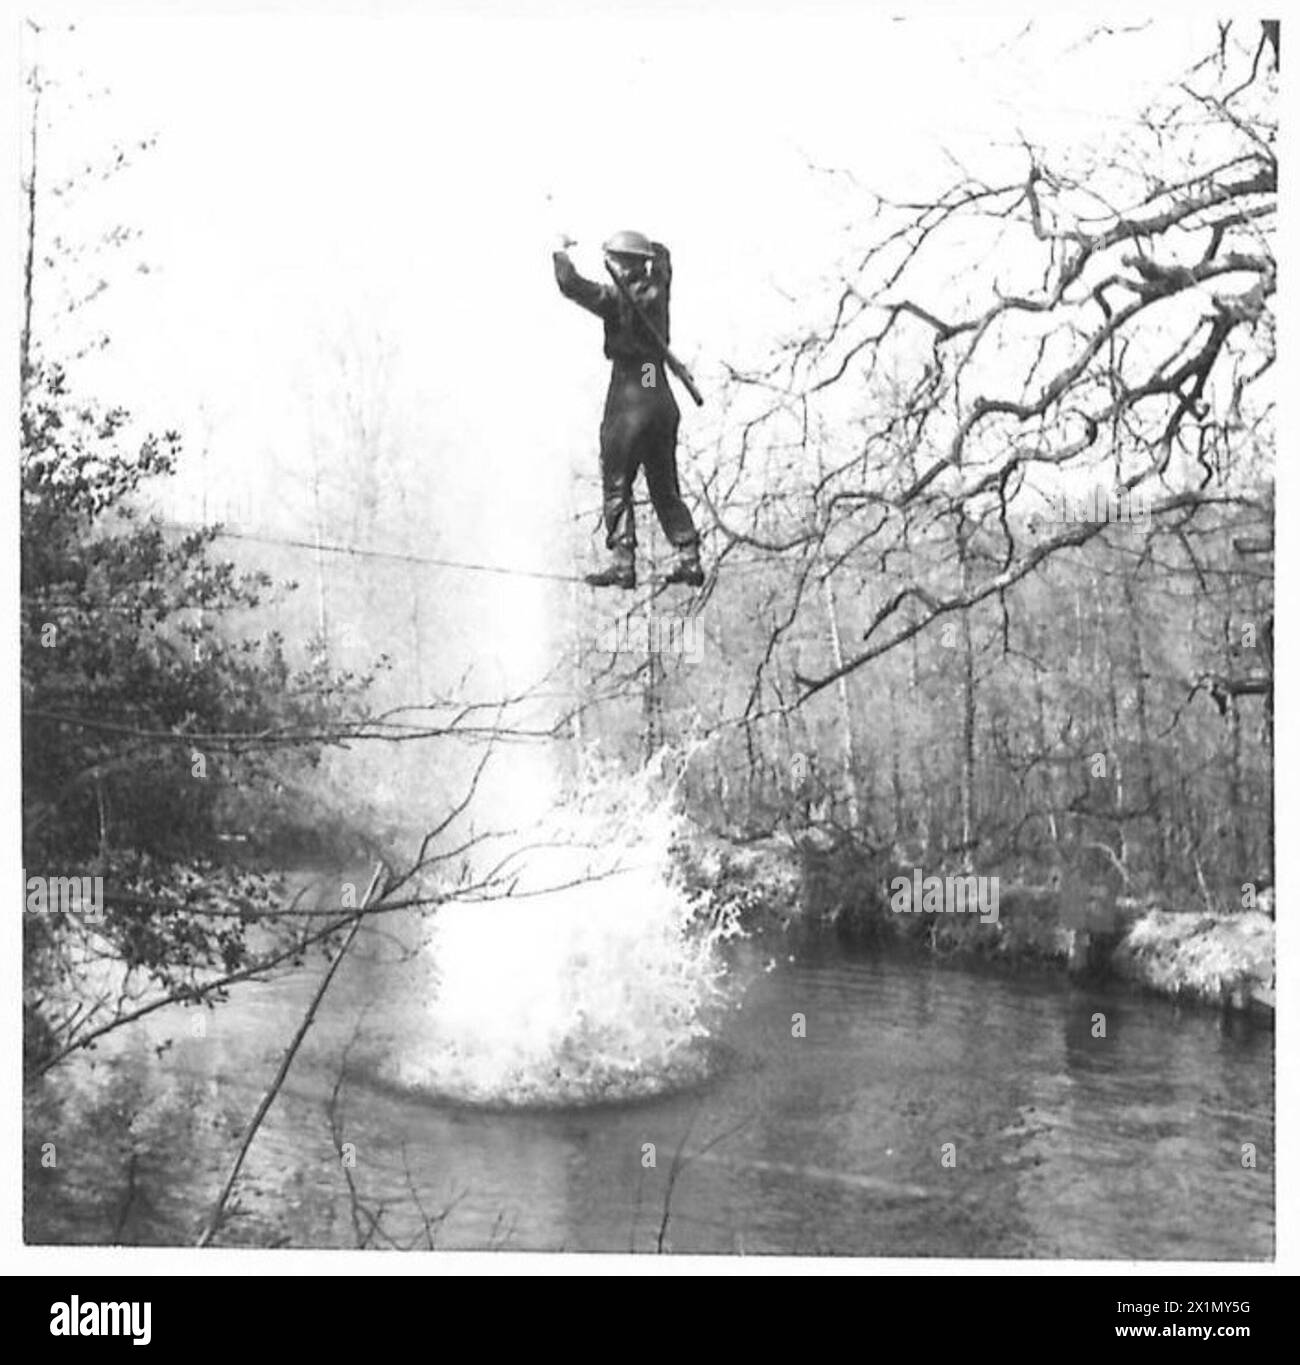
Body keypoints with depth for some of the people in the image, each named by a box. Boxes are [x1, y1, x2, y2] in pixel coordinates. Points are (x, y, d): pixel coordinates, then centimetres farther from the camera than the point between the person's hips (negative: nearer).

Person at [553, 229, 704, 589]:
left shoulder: (618, 299, -11)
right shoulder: (657, 290, 8)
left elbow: (571, 285, -16)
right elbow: (661, 254, 29)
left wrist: (561, 251, 0)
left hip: (628, 402, -7)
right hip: (663, 401, 7)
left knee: (617, 485, -2)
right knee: (665, 487, 13)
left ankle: (623, 563, -9)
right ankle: (688, 558, 10)